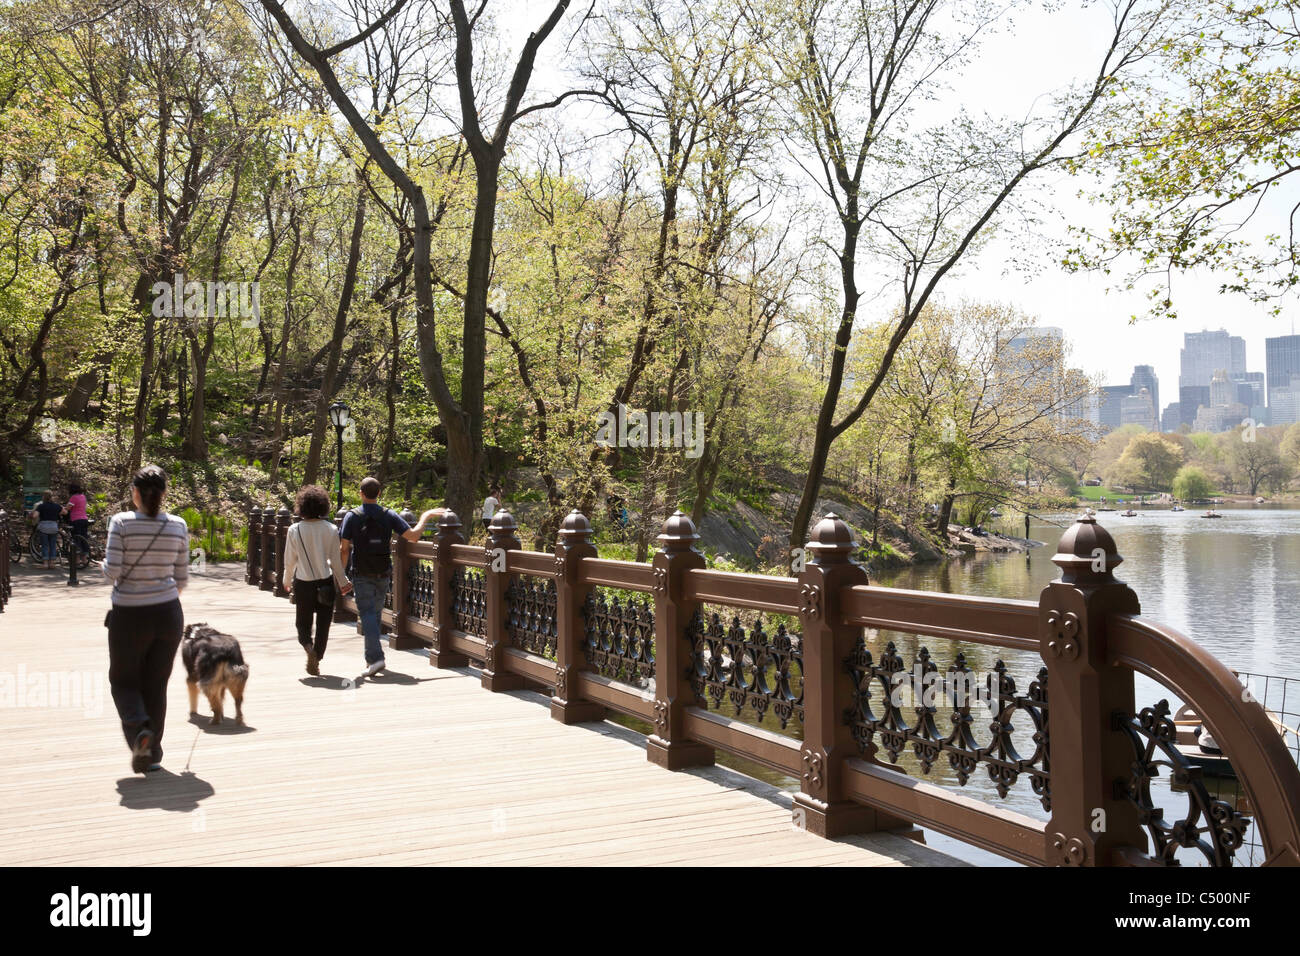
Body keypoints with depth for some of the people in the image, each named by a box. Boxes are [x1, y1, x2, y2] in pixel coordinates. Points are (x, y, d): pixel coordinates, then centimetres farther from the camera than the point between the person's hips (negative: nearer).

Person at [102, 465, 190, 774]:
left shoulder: (122, 522, -9)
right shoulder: (178, 526, -1)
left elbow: (112, 571, -14)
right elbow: (182, 578, 3)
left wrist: (106, 565, 9)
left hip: (128, 615, -3)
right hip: (168, 614, 3)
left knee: (123, 680, 15)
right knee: (156, 685, 13)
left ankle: (139, 728, -12)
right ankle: (152, 754, 17)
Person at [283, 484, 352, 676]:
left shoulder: (294, 530, -9)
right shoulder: (331, 529, -8)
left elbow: (289, 560, -2)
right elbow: (336, 559, -3)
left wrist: (287, 581, 15)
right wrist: (342, 582, 10)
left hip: (303, 583, 0)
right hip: (326, 582, 1)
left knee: (303, 623, 13)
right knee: (323, 624, 12)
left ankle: (309, 647, -14)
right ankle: (316, 660, 11)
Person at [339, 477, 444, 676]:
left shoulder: (352, 516, -7)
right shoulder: (389, 515, -3)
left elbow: (345, 549, -8)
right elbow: (413, 535, -8)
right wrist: (425, 517, 7)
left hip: (362, 575, -3)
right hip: (383, 574, 3)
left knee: (367, 614, -5)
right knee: (376, 612, 18)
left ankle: (375, 658, -20)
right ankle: (372, 656, 27)